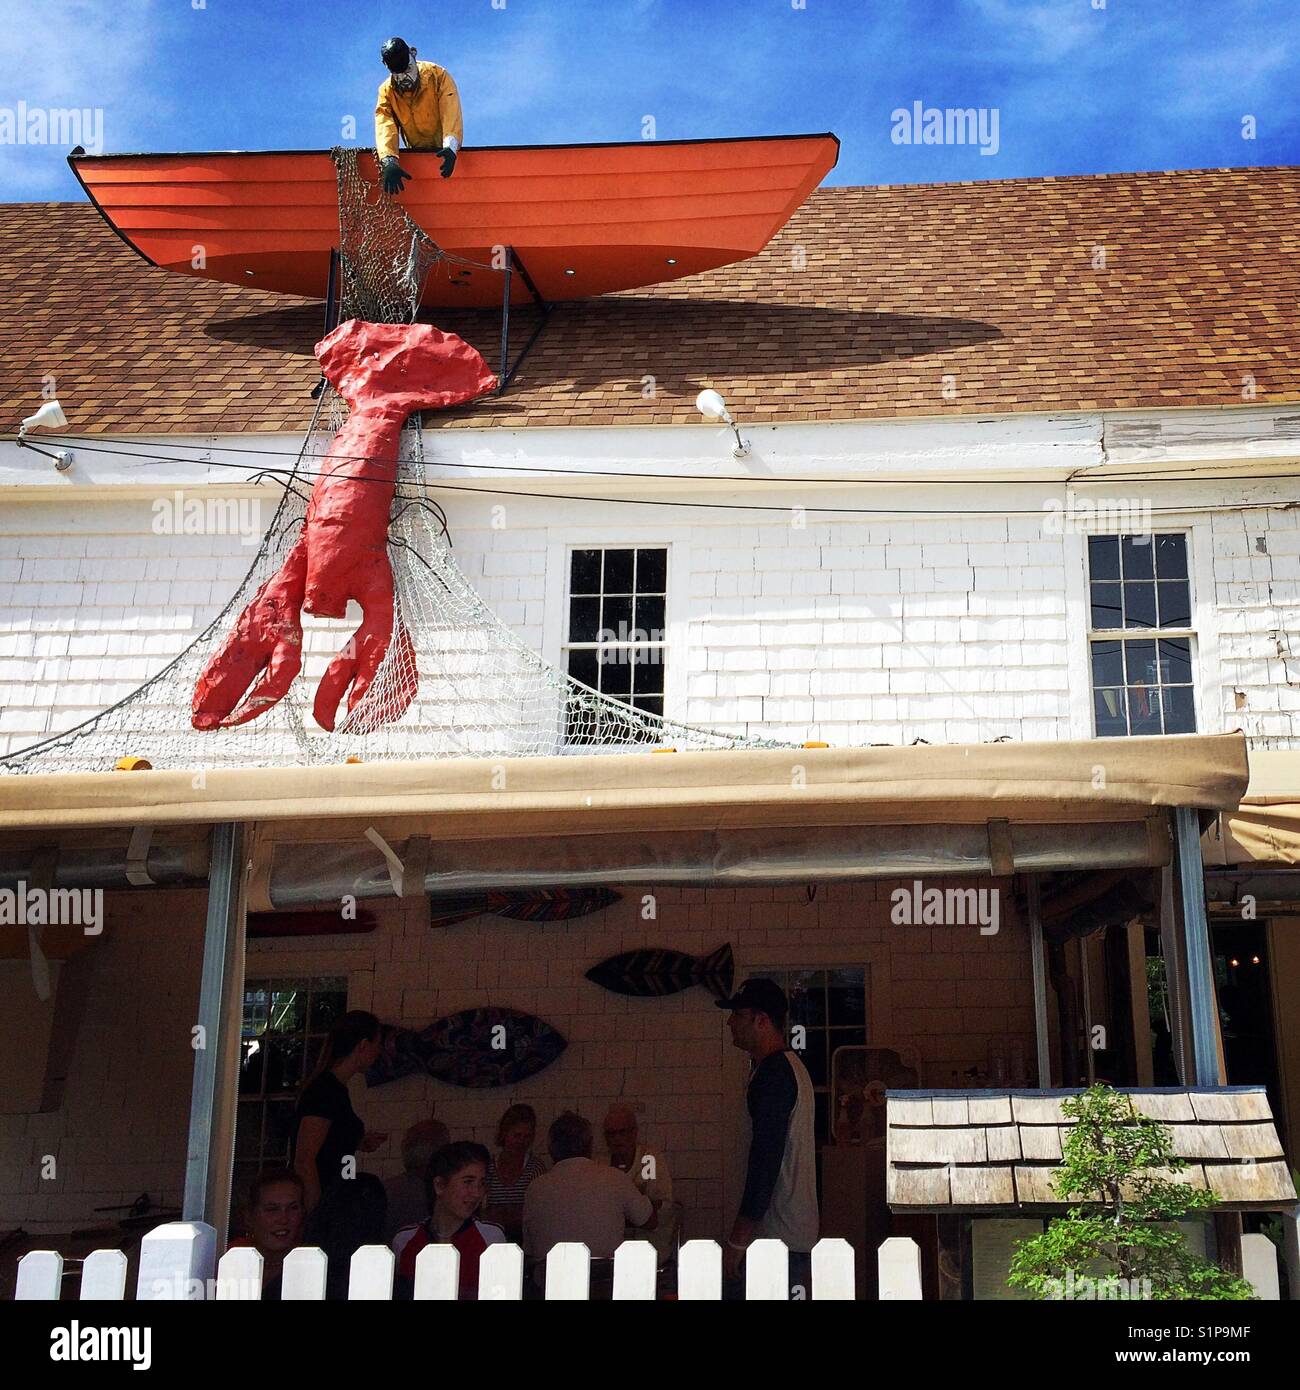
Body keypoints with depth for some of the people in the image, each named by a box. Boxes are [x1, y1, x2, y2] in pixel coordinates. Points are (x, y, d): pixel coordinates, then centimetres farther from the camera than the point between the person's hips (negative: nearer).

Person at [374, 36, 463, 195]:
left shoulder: (438, 76, -11)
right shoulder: (386, 90, -6)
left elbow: (451, 114, -23)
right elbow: (384, 128, -19)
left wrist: (450, 147, -42)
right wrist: (389, 162, -38)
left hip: (443, 153, -3)